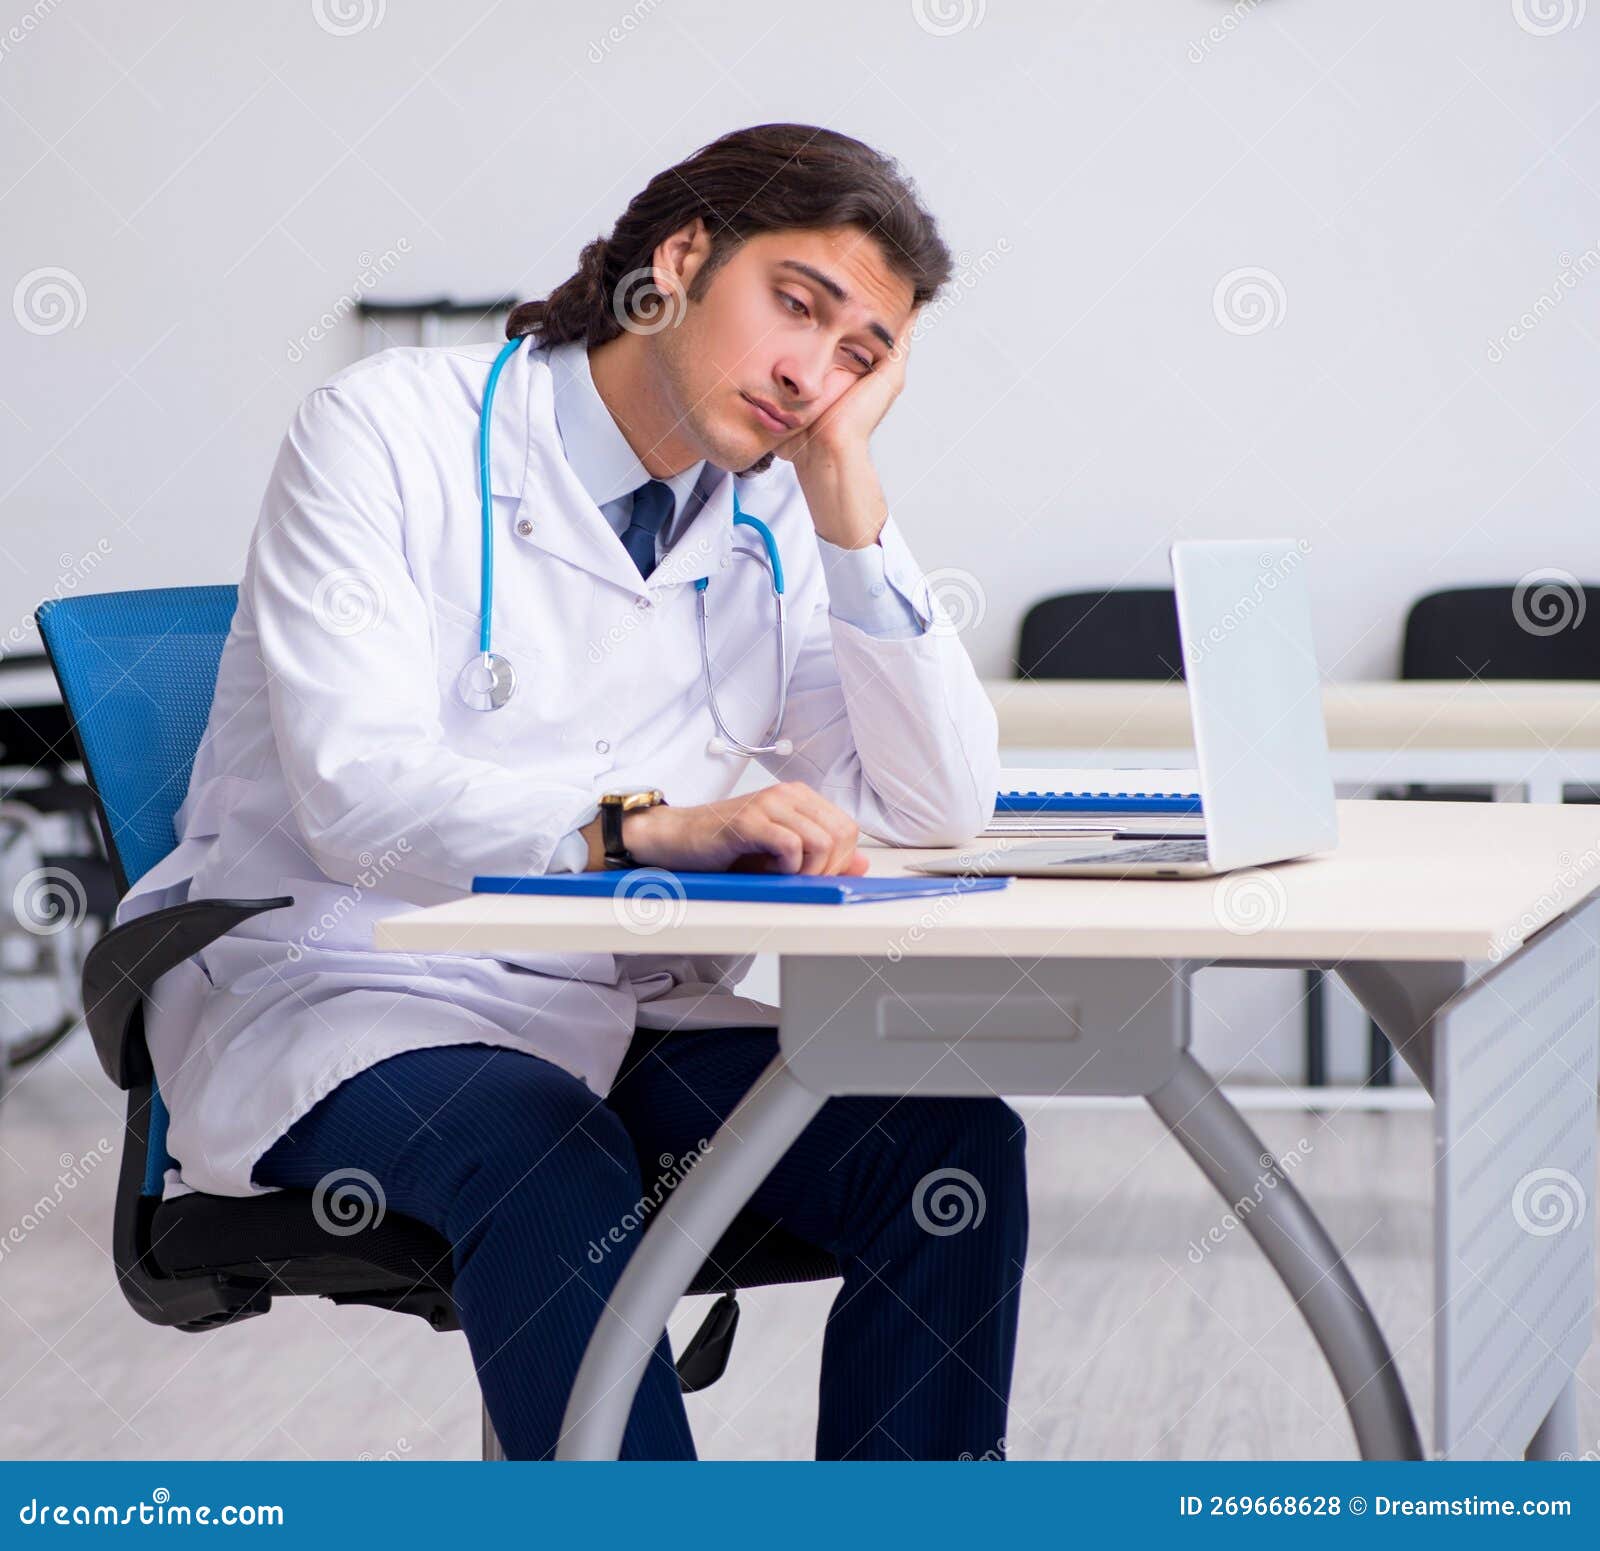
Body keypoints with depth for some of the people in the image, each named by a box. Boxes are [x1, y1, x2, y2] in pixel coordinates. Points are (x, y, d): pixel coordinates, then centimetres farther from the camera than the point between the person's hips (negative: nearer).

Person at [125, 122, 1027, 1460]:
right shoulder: (391, 431, -9)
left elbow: (939, 812, -2)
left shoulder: (774, 520, 7)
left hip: (624, 1014, 5)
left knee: (957, 1141, -18)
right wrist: (647, 830, -39)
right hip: (343, 993, -5)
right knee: (554, 1172, -36)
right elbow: (358, 789, -23)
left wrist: (845, 493, -8)